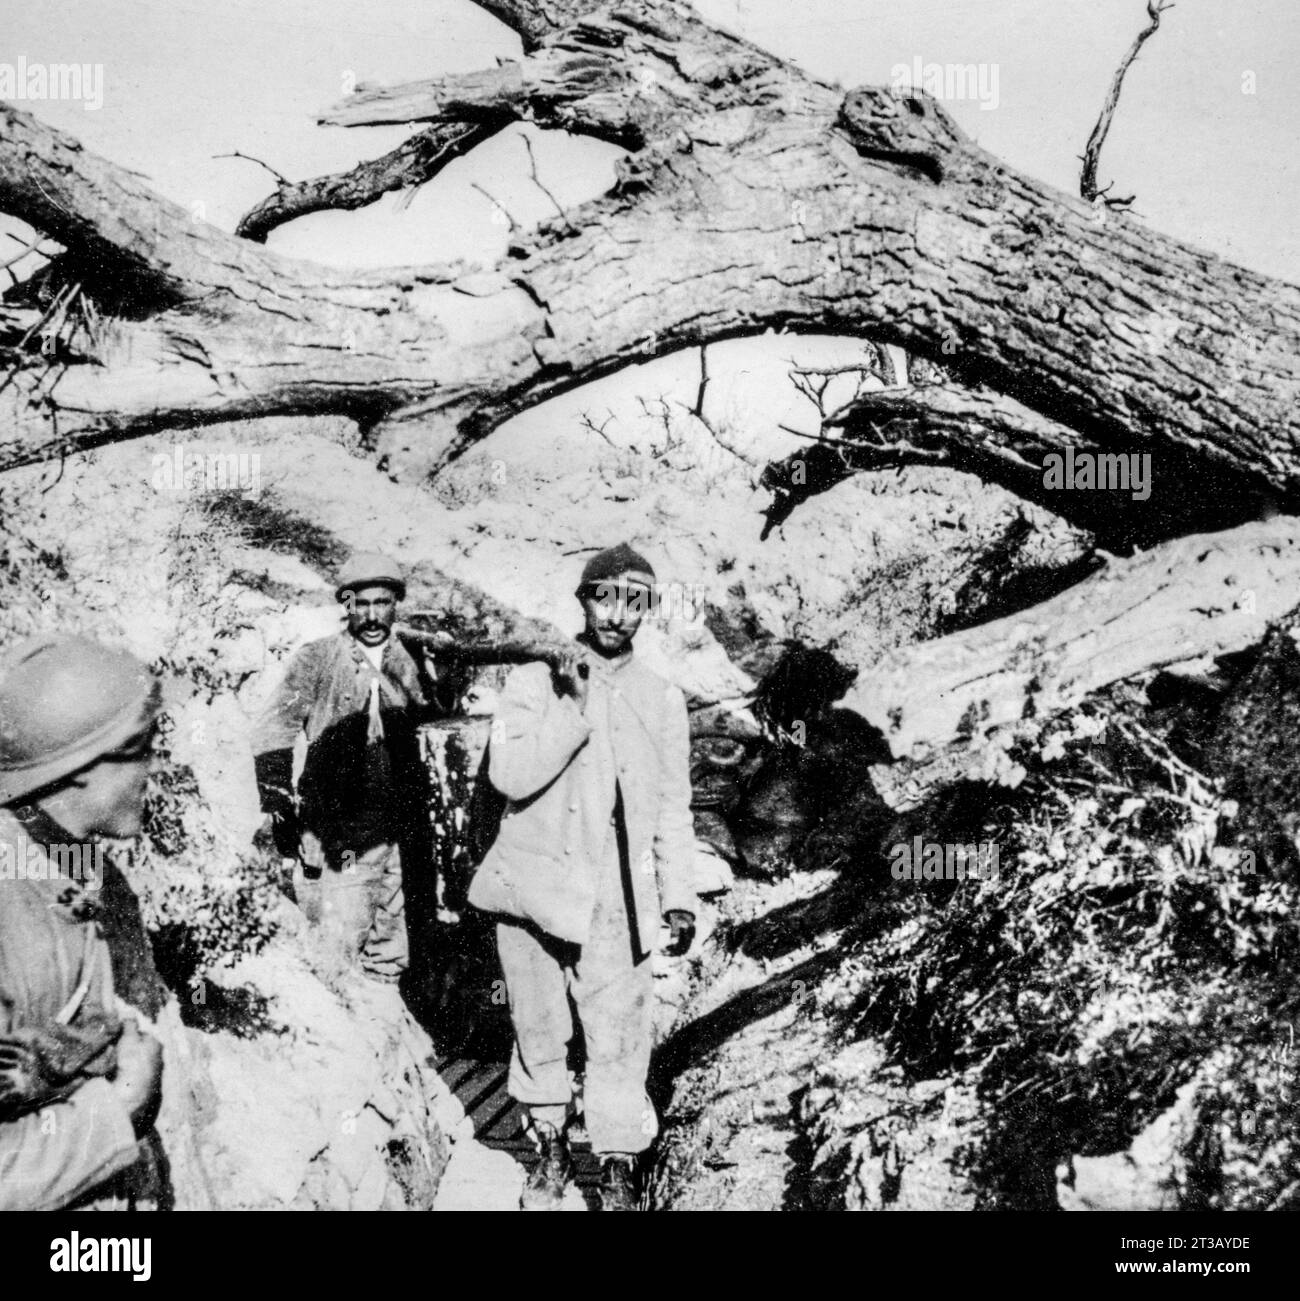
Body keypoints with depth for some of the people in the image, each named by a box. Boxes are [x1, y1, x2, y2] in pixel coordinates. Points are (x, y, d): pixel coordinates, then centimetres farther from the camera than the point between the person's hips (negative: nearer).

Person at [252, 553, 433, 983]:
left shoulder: (406, 667, 9)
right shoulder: (316, 661, -3)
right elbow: (271, 734, -3)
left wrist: (419, 822, 14)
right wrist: (280, 808, -9)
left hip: (394, 834, 5)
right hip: (337, 838, -5)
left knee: (391, 958, 11)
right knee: (341, 953, -8)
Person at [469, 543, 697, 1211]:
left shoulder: (663, 700, 7)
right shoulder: (533, 682, 1)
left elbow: (673, 809, 10)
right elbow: (510, 775, -13)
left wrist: (679, 897, 6)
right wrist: (572, 707, -18)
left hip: (615, 904, 0)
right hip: (533, 888, 0)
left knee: (619, 1037, -2)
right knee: (537, 1029, 11)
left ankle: (618, 1168, 14)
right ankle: (549, 1147, 31)